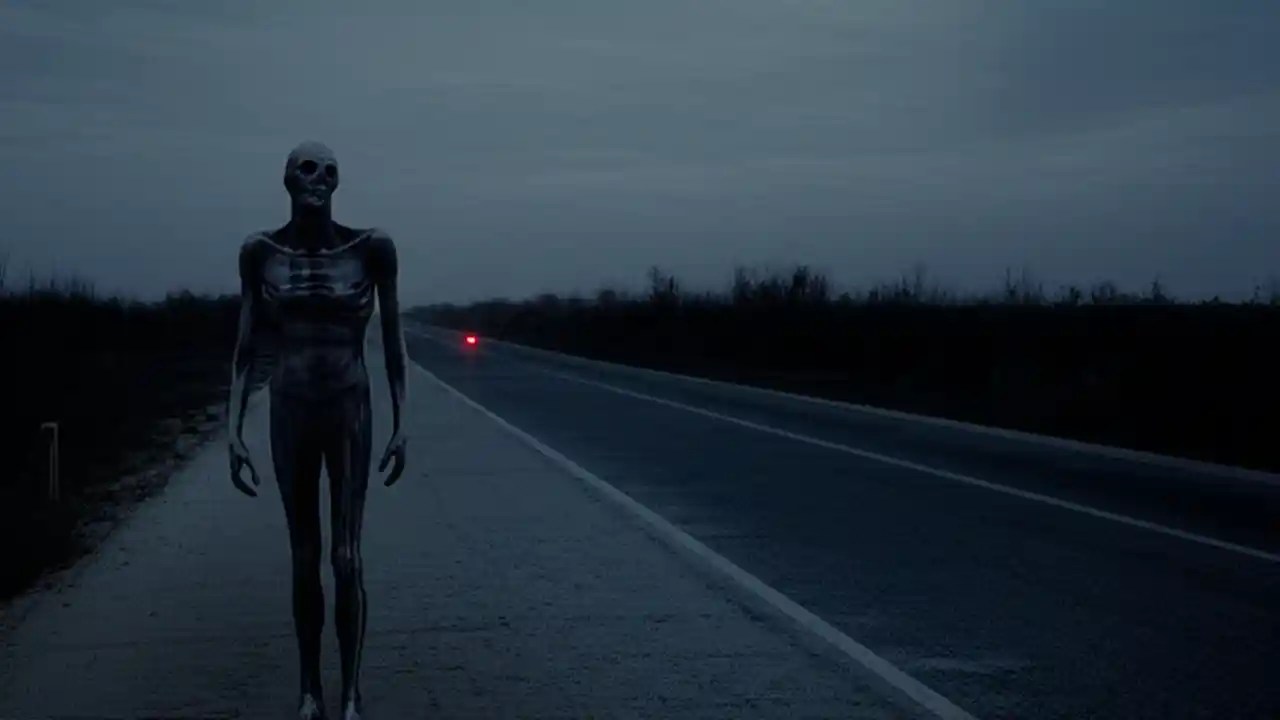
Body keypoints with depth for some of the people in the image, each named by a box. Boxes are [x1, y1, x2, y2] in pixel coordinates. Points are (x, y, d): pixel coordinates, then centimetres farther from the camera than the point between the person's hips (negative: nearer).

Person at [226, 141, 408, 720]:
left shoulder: (372, 247, -8)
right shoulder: (260, 251, -4)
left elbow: (392, 337, -1)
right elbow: (246, 346, -1)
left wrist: (400, 425, -1)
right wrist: (234, 432, -6)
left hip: (351, 414, -1)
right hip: (289, 416, 1)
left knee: (346, 558, -6)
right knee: (304, 559, 9)